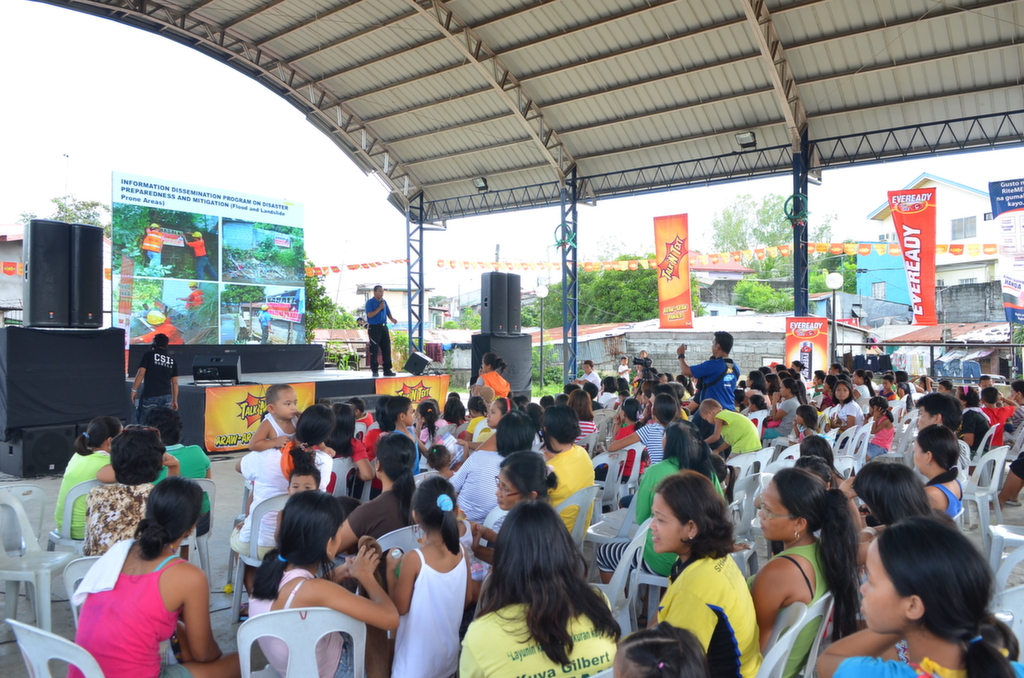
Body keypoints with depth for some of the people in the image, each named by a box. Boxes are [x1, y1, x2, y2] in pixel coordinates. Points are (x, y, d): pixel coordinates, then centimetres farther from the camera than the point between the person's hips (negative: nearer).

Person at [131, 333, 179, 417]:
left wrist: (134, 390, -2)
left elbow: (141, 373, -9)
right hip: (166, 396, 4)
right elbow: (175, 382, 11)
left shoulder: (149, 354, 1)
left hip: (150, 395, -4)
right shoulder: (172, 360, 12)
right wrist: (175, 400, 15)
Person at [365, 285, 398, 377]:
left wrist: (392, 319, -2)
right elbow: (369, 315, -16)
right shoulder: (370, 302, -6)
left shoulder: (384, 302, 14)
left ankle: (387, 370, 10)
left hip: (384, 327, 6)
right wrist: (379, 308, -18)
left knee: (387, 349, 5)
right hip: (374, 328, -6)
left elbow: (388, 313, 19)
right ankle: (374, 371, 5)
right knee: (374, 350, -2)